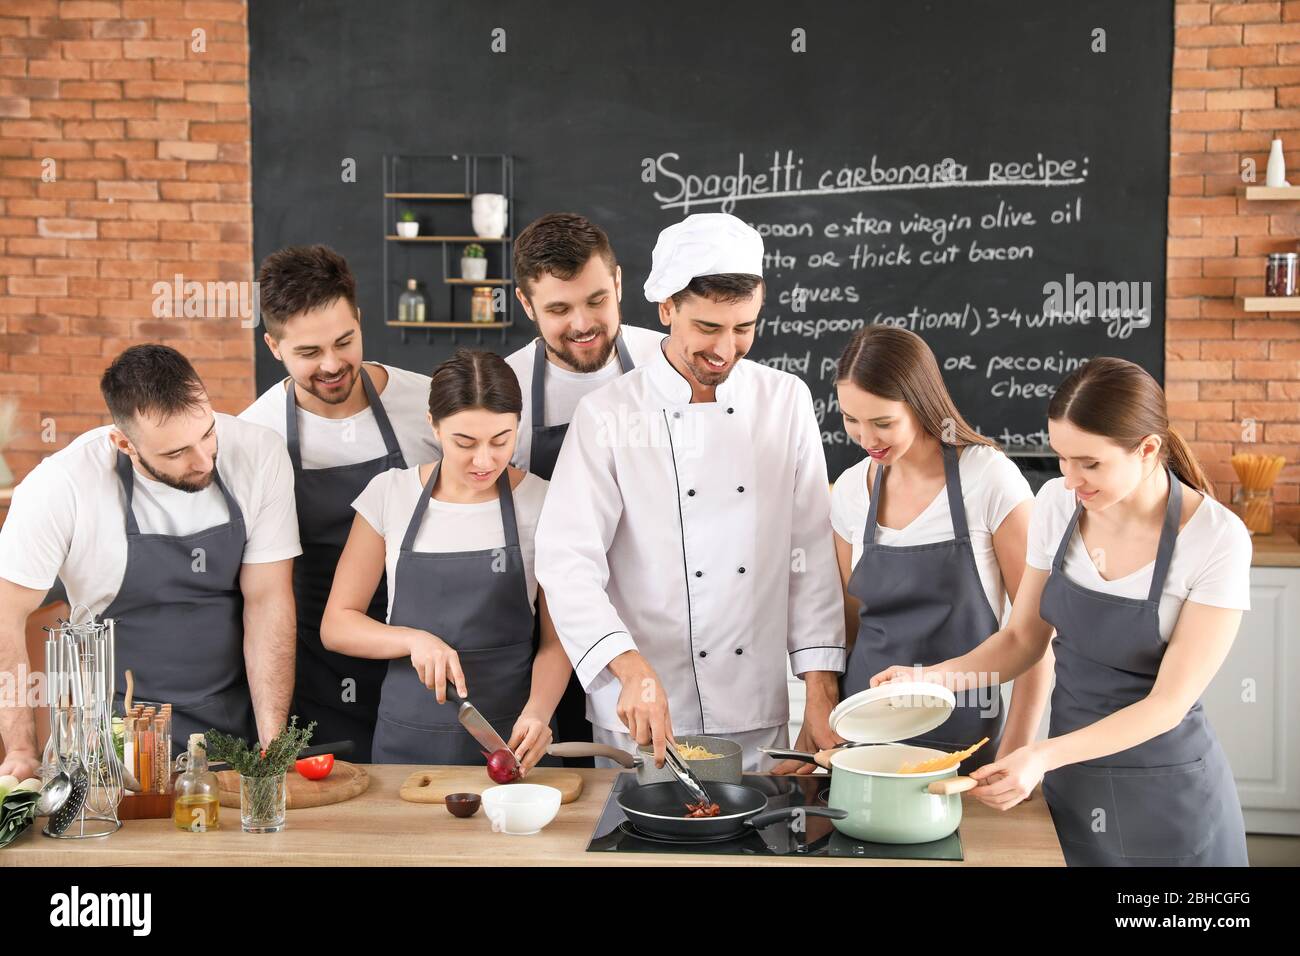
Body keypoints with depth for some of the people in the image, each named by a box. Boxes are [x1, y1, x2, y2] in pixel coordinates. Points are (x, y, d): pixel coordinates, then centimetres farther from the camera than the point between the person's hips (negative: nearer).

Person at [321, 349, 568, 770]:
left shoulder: (542, 503, -4)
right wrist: (415, 639, -16)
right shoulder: (388, 494, -2)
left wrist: (537, 711, -19)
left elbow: (556, 640, -1)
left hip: (512, 735, -1)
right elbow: (336, 625, 1)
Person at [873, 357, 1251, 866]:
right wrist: (932, 677, -13)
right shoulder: (1056, 503, -7)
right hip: (1069, 782, 4)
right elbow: (1023, 638, 3)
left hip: (1166, 791, -4)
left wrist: (1044, 756, -29)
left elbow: (1168, 703, -19)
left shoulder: (1217, 539, -20)